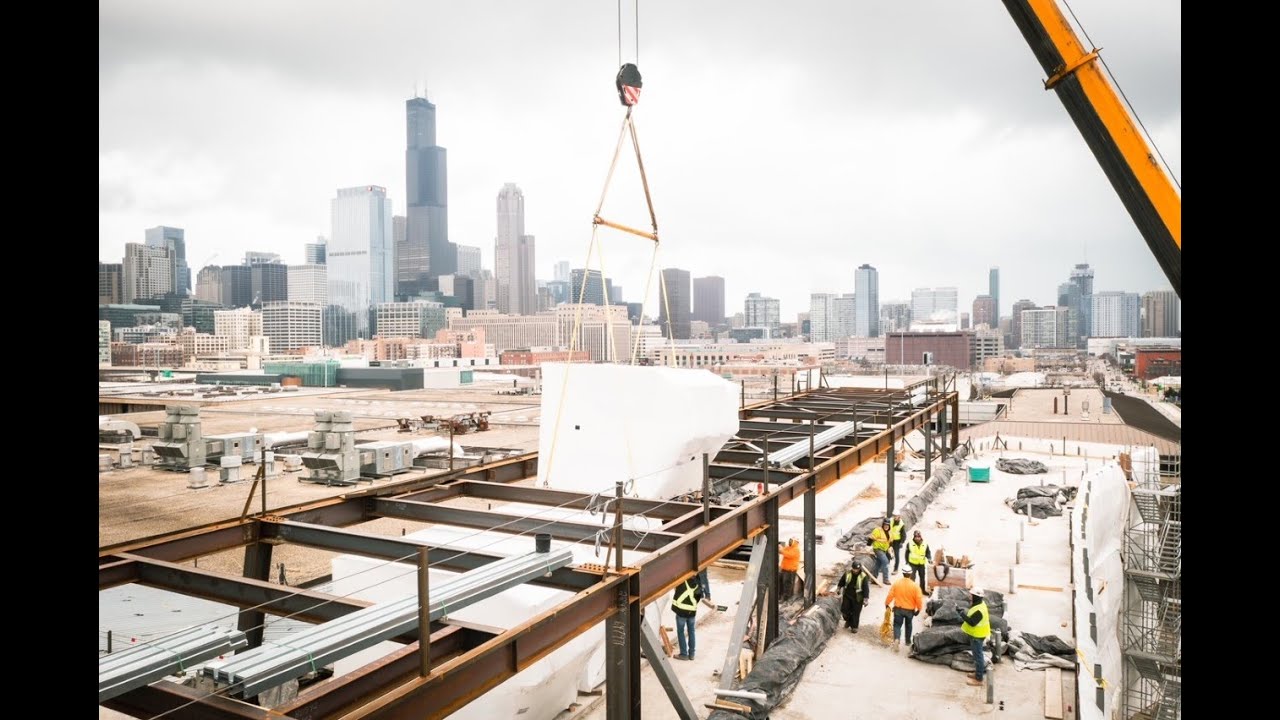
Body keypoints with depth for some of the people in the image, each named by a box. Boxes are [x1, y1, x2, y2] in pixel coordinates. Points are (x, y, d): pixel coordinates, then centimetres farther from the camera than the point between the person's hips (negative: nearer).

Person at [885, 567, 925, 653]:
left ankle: (897, 639, -19)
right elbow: (919, 599, -12)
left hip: (898, 609, -1)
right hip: (910, 610, 1)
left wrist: (887, 604, 8)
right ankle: (908, 641, 36)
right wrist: (918, 609, 4)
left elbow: (890, 595, -8)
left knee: (897, 625, 5)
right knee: (908, 625, 23)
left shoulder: (896, 583, -12)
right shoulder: (914, 585, -14)